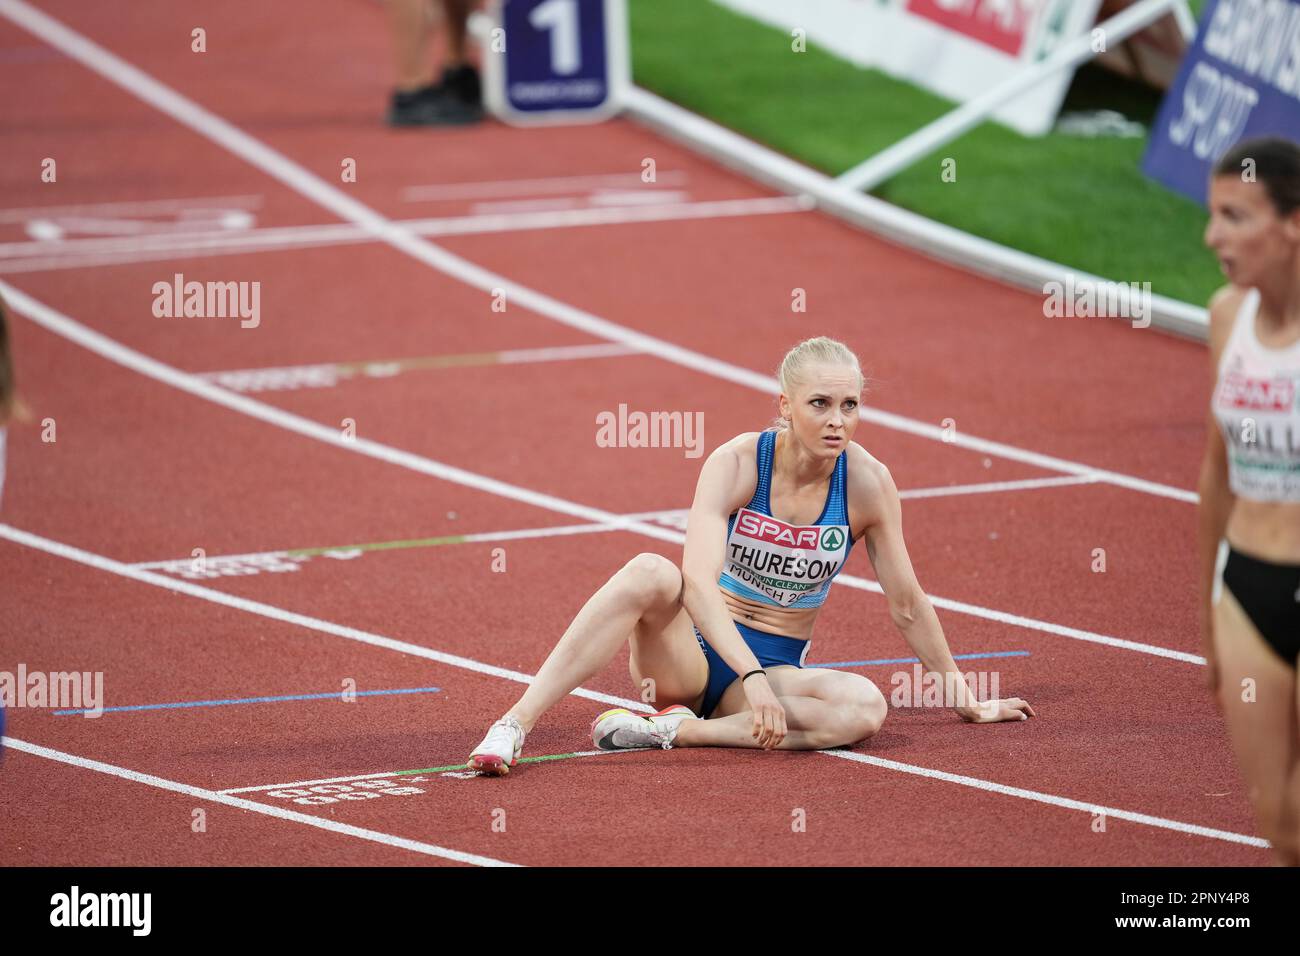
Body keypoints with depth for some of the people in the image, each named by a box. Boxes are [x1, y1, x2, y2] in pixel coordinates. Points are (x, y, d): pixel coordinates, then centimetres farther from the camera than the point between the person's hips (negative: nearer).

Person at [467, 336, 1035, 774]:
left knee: (865, 707, -31)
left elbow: (907, 605, 3)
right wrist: (752, 676, -40)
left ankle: (676, 730, -27)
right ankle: (515, 725, -37)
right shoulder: (735, 464, -15)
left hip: (774, 668, 2)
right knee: (652, 574, -36)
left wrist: (965, 700, 9)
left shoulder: (866, 483, -9)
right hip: (693, 650, -2)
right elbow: (697, 581, -28)